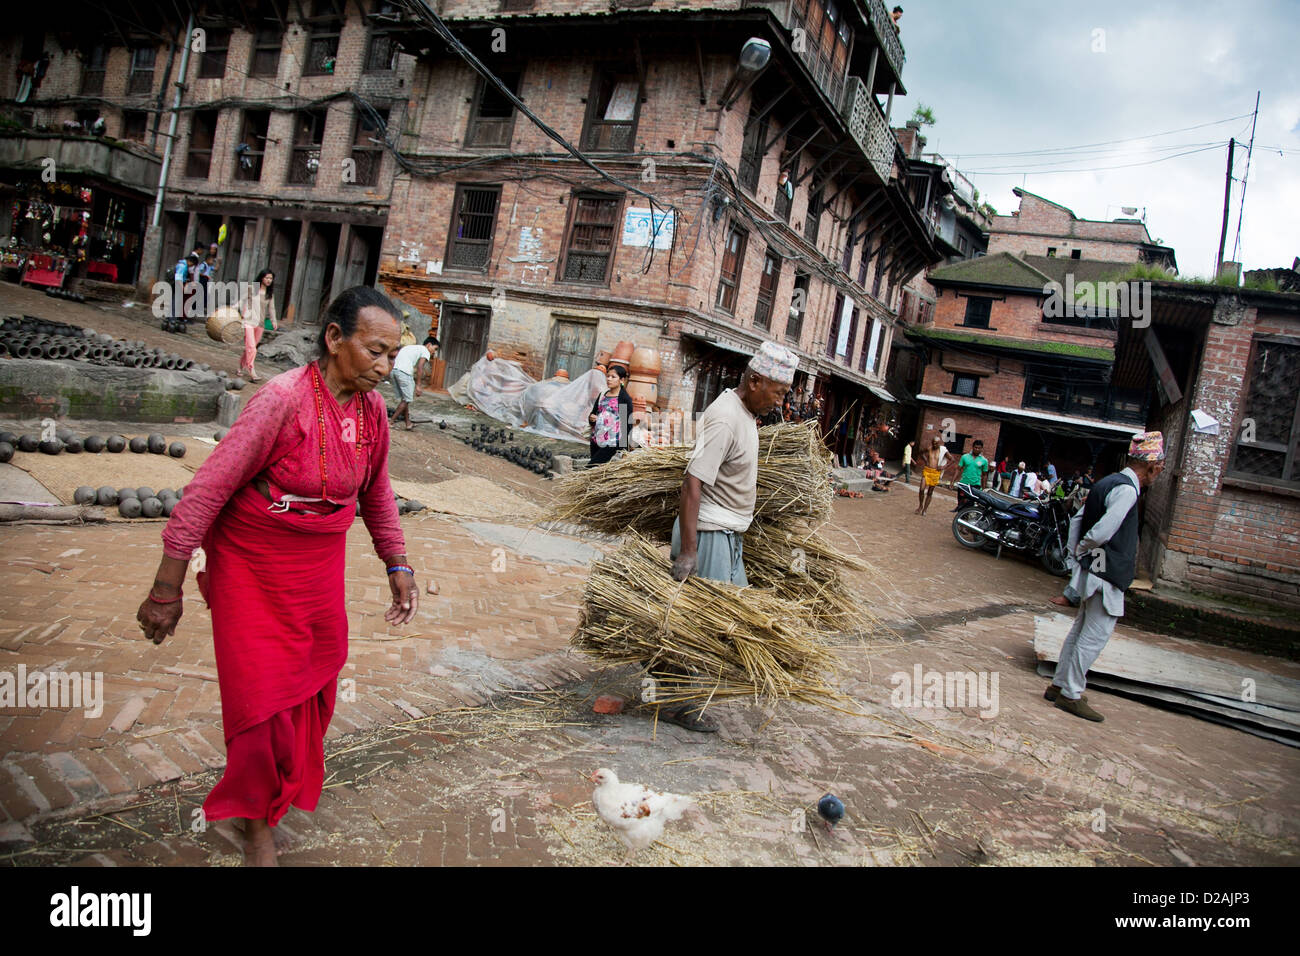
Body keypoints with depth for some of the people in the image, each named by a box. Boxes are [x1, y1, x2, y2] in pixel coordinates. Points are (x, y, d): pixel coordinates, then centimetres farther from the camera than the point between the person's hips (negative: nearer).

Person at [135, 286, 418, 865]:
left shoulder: (372, 409, -4)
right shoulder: (284, 398, -24)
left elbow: (376, 493, 12)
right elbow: (208, 490, -21)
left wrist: (398, 566, 10)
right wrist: (167, 588, -18)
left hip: (321, 568, 6)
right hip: (253, 565, -5)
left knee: (312, 681, 15)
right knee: (263, 694, 1)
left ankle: (293, 776, 45)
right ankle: (257, 824, 25)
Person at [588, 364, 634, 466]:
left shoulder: (625, 399, -4)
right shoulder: (602, 395, 14)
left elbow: (628, 424, -6)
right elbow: (593, 413, 22)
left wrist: (623, 448, -11)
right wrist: (591, 418, -3)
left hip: (612, 443, -6)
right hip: (596, 440, 6)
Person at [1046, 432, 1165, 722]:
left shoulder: (1110, 482, 11)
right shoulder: (1126, 490, -19)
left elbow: (1078, 518, 16)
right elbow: (1101, 532, -27)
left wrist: (1076, 550, 10)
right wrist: (1083, 549, -9)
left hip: (1093, 572, 10)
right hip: (1107, 577, -10)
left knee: (1081, 630, 16)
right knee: (1095, 636, -2)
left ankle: (1059, 685, 25)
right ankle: (1070, 694, 5)